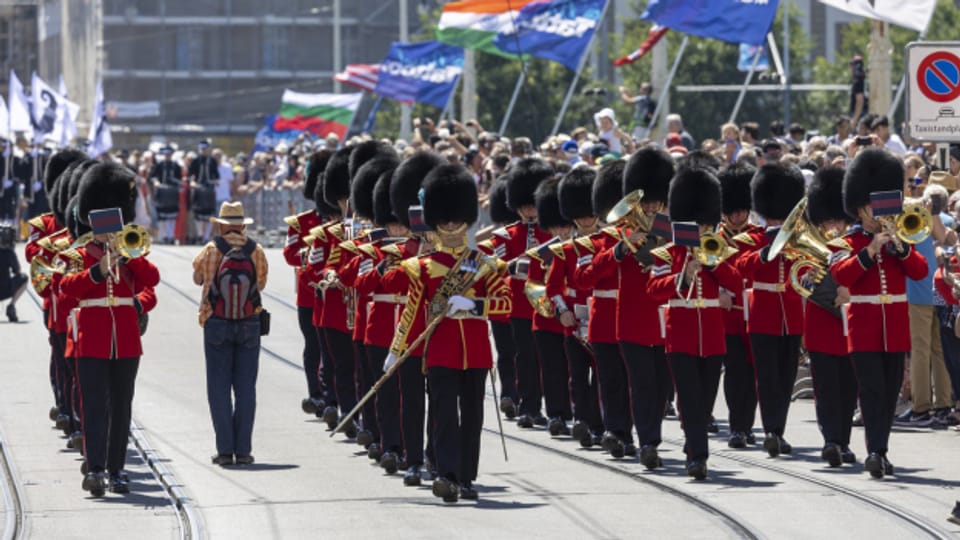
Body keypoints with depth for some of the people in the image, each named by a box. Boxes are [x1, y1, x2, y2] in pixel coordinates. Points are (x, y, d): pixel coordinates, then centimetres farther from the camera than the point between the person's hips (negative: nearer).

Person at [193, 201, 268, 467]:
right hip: (249, 326, 1)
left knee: (219, 388, 4)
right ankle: (243, 450, 4)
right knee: (246, 388, 5)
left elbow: (197, 278, 10)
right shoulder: (255, 251, -3)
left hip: (217, 326, -1)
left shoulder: (211, 250, -6)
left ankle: (225, 449, 0)